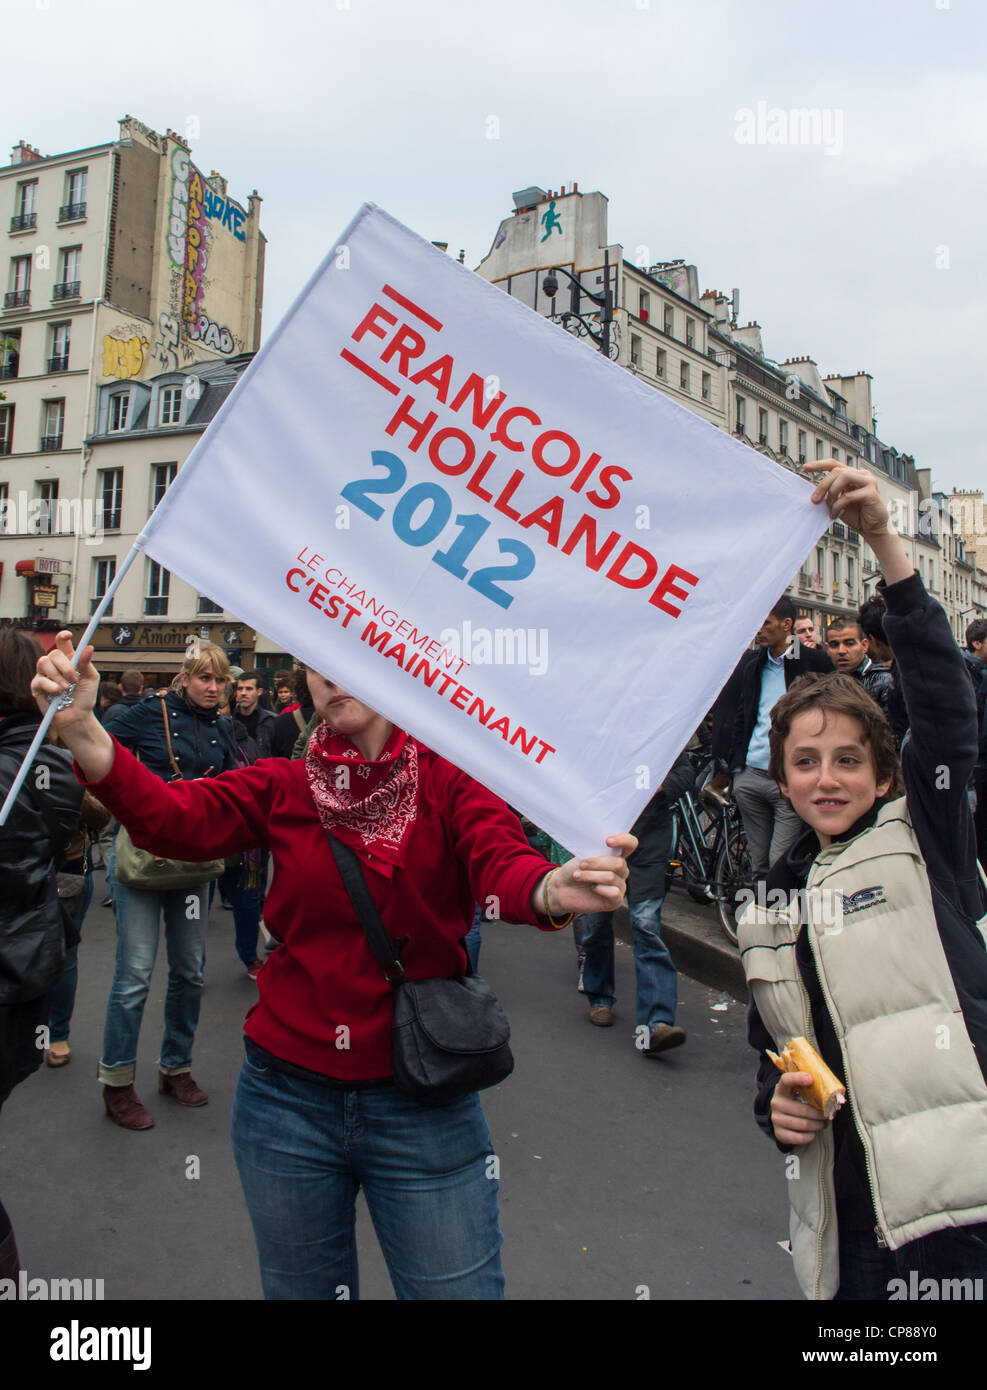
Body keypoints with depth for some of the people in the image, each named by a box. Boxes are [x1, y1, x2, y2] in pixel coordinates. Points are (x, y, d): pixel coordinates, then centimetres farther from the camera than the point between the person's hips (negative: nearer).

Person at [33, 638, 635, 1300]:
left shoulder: (448, 779, -8)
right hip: (287, 1091, 3)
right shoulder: (284, 787, -1)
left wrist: (554, 889, -48)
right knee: (302, 1289, 23)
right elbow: (173, 816, -16)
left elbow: (502, 861, -25)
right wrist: (81, 729, -32)